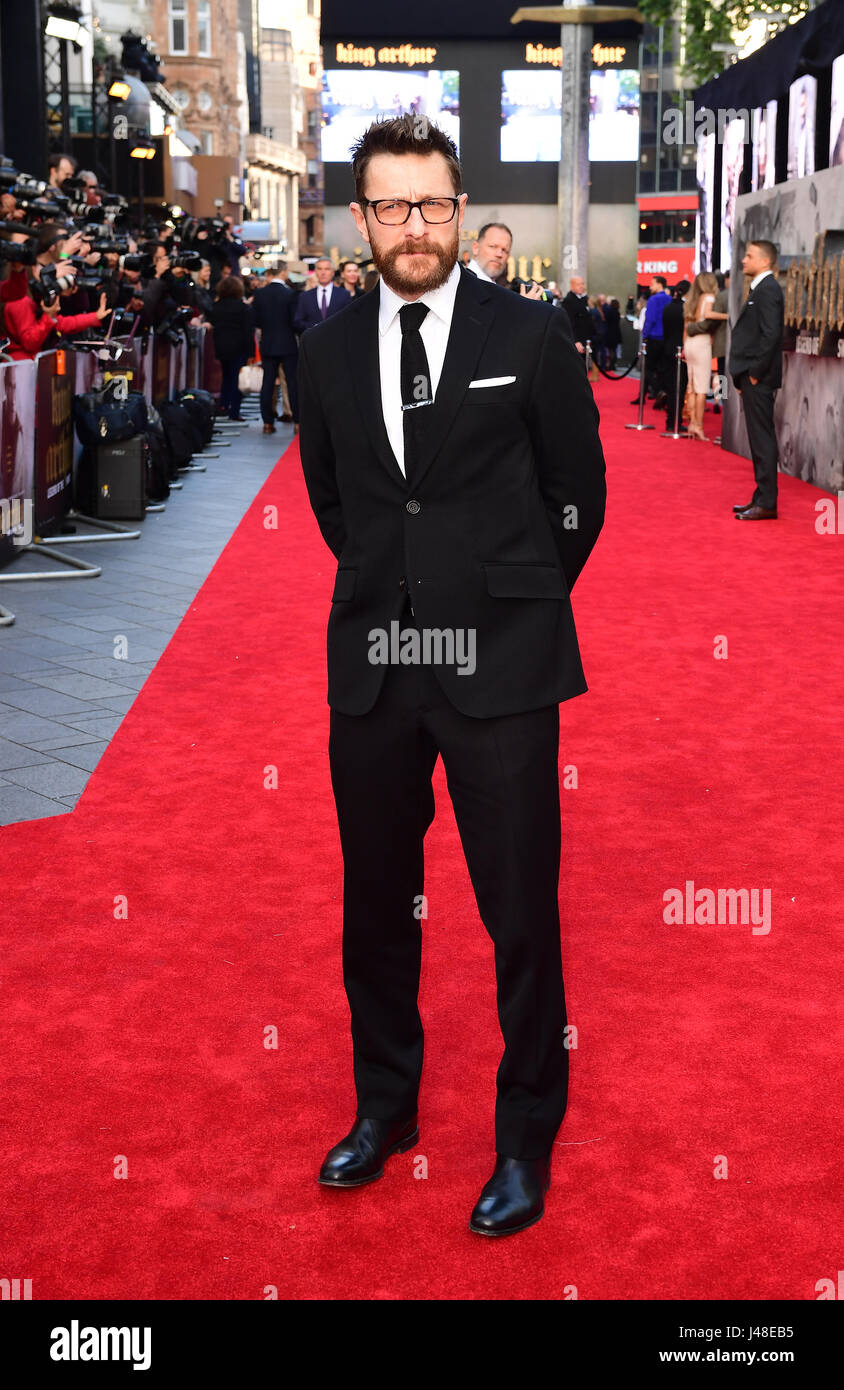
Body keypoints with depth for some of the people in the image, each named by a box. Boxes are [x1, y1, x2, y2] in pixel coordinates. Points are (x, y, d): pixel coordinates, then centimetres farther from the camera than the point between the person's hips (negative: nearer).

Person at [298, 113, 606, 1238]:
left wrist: (513, 602, 9)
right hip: (371, 667, 4)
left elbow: (580, 491, 4)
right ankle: (386, 1104, 35)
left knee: (522, 913, 3)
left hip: (499, 672, -3)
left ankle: (529, 1138, 21)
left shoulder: (531, 335, -4)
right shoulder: (328, 349, 6)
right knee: (377, 902, 15)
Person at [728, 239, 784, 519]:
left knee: (763, 440, -7)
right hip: (752, 379, 10)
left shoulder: (767, 290, -13)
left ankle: (766, 504, -5)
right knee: (759, 440, 13)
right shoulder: (759, 289, 18)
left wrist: (755, 372, -18)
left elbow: (770, 334, -21)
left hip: (759, 379, -10)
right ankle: (762, 498, 19)